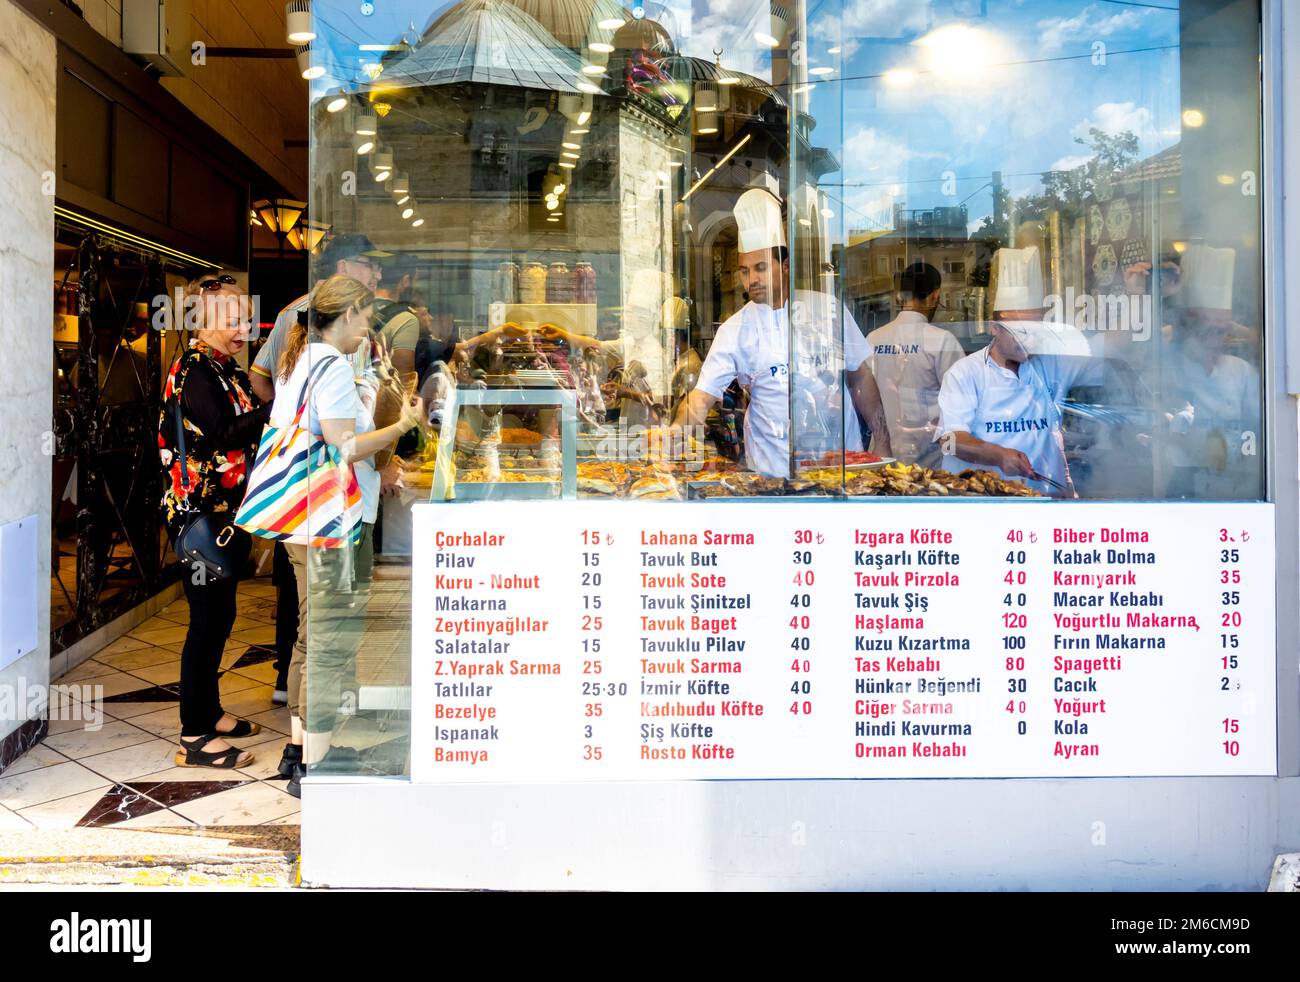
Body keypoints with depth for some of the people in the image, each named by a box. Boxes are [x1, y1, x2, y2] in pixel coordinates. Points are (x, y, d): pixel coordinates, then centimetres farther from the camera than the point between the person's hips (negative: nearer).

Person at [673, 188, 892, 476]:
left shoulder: (828, 309, 0)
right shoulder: (735, 330, -5)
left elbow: (860, 378, 6)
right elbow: (702, 397, -12)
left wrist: (882, 441, 4)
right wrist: (675, 432, -30)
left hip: (844, 460, 1)